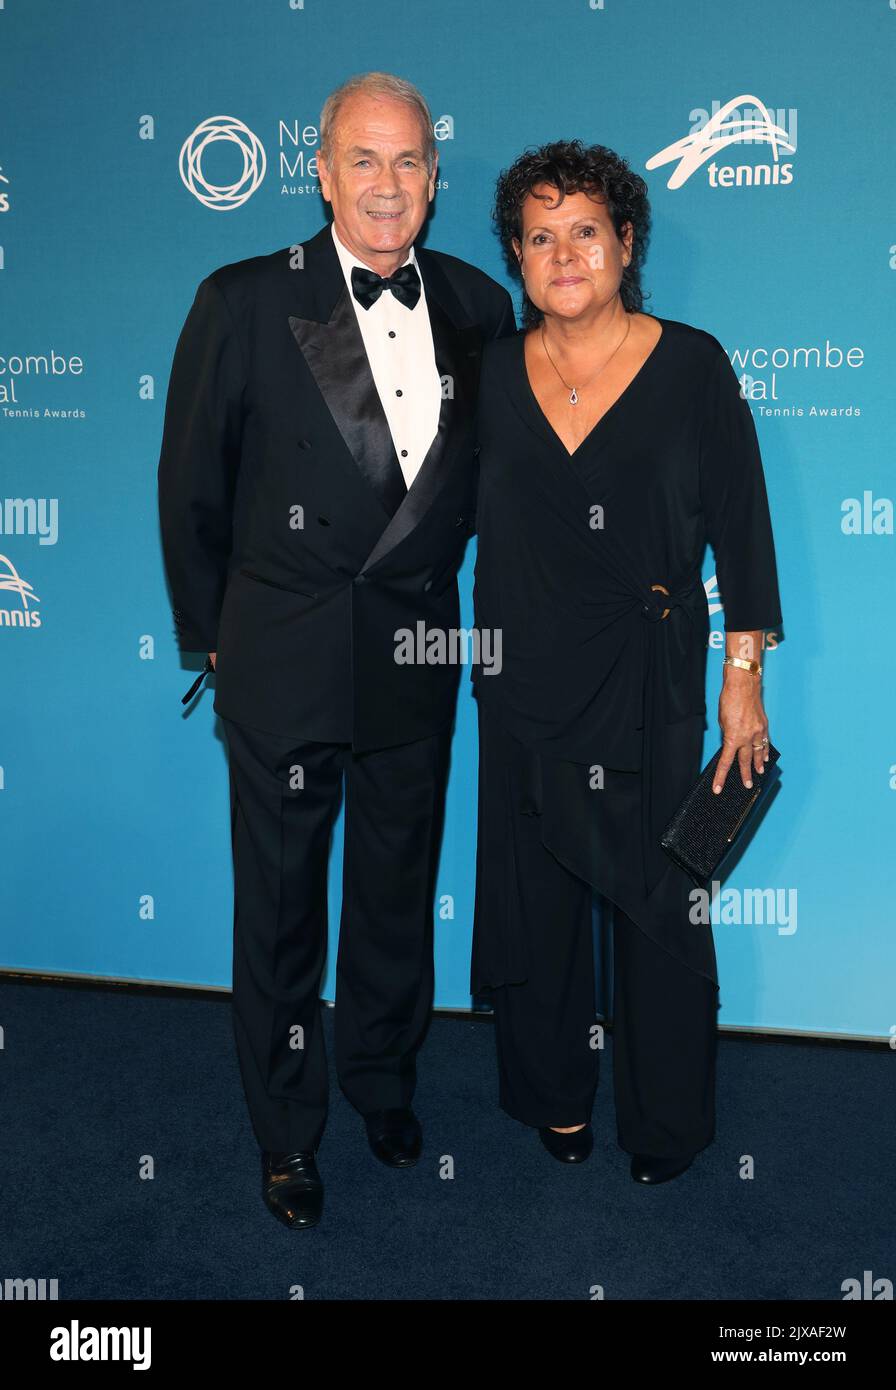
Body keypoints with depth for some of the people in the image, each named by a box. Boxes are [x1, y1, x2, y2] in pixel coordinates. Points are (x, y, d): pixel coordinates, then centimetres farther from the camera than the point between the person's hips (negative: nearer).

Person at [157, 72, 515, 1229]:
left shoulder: (479, 308, 1)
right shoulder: (243, 302, -8)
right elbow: (190, 489, -2)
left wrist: (430, 583, 9)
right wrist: (212, 643, 2)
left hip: (418, 655, 3)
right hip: (285, 657, -2)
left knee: (398, 890, 19)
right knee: (279, 908, 11)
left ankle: (382, 1077, 45)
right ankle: (286, 1130, 34)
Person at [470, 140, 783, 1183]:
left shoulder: (690, 364, -4)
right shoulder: (494, 373, 4)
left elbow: (741, 524, -3)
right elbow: (470, 516, 11)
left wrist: (743, 677, -5)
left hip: (650, 683, -2)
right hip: (525, 683, 3)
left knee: (658, 900, 6)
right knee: (536, 894, 13)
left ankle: (664, 1121, 28)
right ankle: (554, 1095, 35)